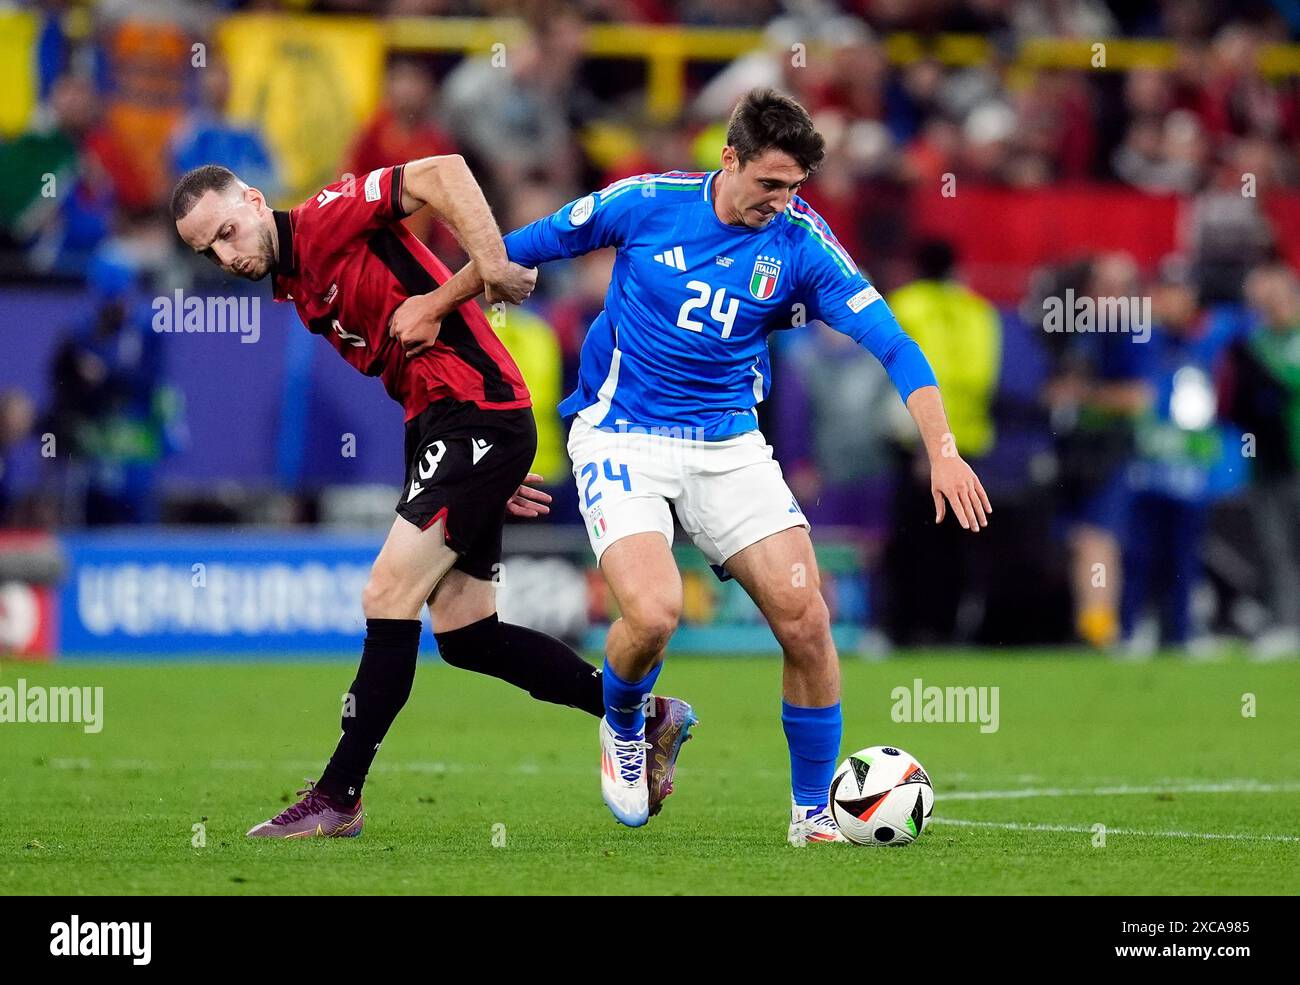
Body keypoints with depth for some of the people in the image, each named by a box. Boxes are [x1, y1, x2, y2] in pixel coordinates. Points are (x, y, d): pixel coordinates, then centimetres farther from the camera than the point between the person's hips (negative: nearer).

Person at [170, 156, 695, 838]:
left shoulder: (323, 222, -9)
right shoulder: (295, 291, 18)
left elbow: (441, 172, -21)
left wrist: (492, 267, -28)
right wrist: (491, 479, 17)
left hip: (476, 411, -10)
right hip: (438, 426, 10)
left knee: (388, 597, -11)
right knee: (463, 633, 9)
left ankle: (337, 799, -7)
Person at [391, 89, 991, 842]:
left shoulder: (800, 242, -8)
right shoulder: (648, 202, -11)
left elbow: (893, 344, -12)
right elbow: (524, 247, 4)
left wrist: (943, 451, -23)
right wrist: (437, 308, 13)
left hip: (728, 444, 3)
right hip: (623, 436, -2)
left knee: (805, 617, -10)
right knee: (653, 612, -25)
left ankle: (815, 815, 9)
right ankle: (624, 727, 12)